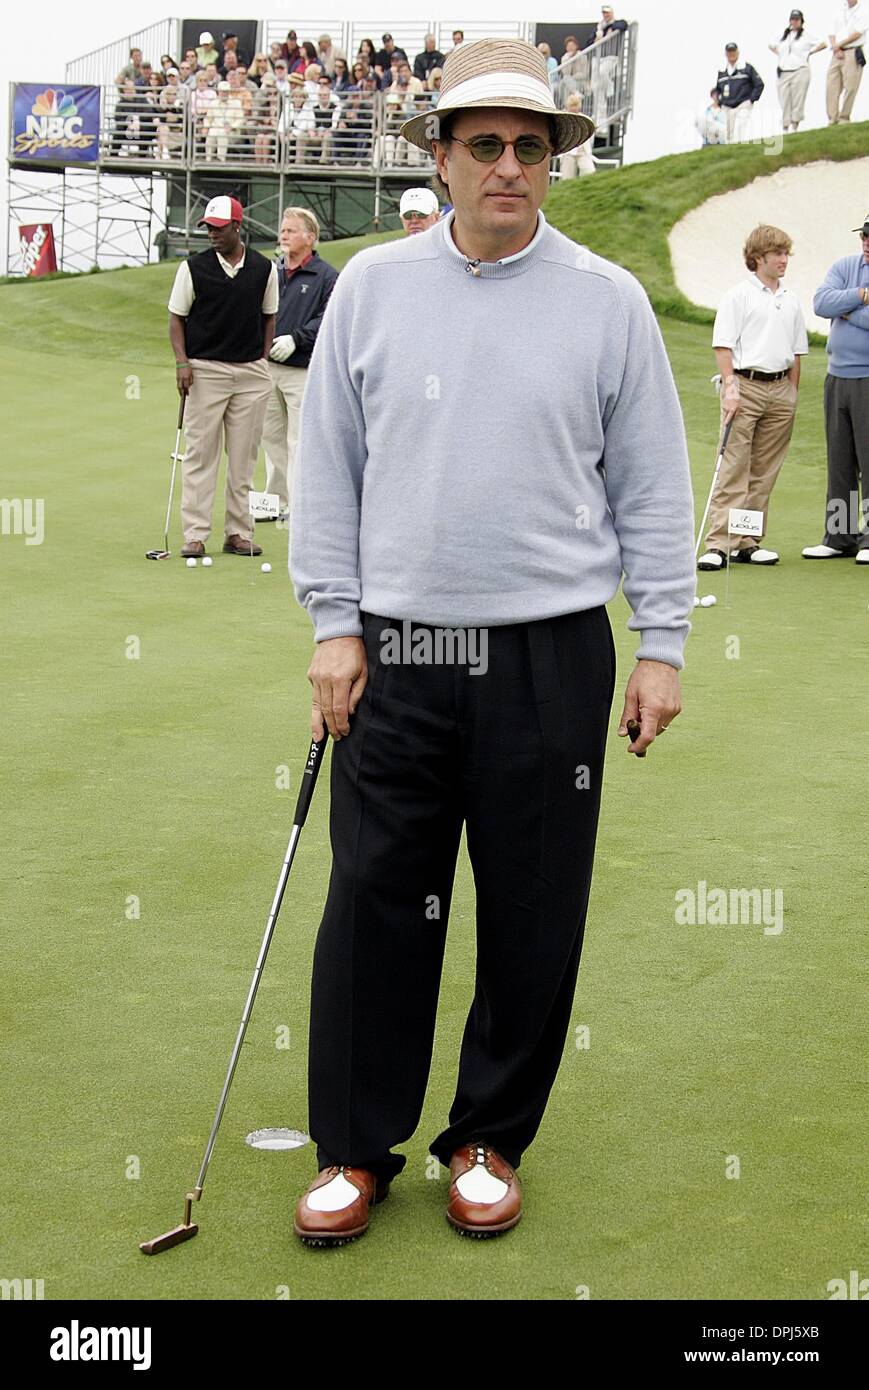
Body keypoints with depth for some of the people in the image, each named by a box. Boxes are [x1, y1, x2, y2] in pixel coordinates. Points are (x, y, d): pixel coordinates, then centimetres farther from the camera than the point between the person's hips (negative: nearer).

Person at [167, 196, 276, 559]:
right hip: (205, 370, -2)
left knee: (243, 457, 6)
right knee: (200, 454, -2)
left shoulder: (264, 268, 4)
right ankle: (195, 534, 0)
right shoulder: (193, 268, -2)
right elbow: (176, 317, 3)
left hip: (251, 372, 2)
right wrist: (182, 361, -9)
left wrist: (264, 359, 7)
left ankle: (239, 532, 13)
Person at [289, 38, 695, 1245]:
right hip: (398, 655, 1)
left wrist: (662, 646, 1)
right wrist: (335, 624, 2)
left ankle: (491, 1144, 25)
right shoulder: (372, 286, 5)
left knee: (532, 919, 7)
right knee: (375, 906, 4)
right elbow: (327, 466, 8)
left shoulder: (608, 301, 2)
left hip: (552, 658, 0)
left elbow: (652, 487, 4)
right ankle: (357, 1148, 19)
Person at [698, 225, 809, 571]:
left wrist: (791, 394, 14)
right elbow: (723, 345, -5)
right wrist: (730, 385, -14)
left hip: (780, 390, 6)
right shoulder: (738, 295, -1)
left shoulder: (791, 301, 16)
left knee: (764, 473, 6)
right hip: (746, 386, -5)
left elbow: (796, 353, 20)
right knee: (733, 469, -9)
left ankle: (748, 543, 12)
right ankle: (719, 544, -11)